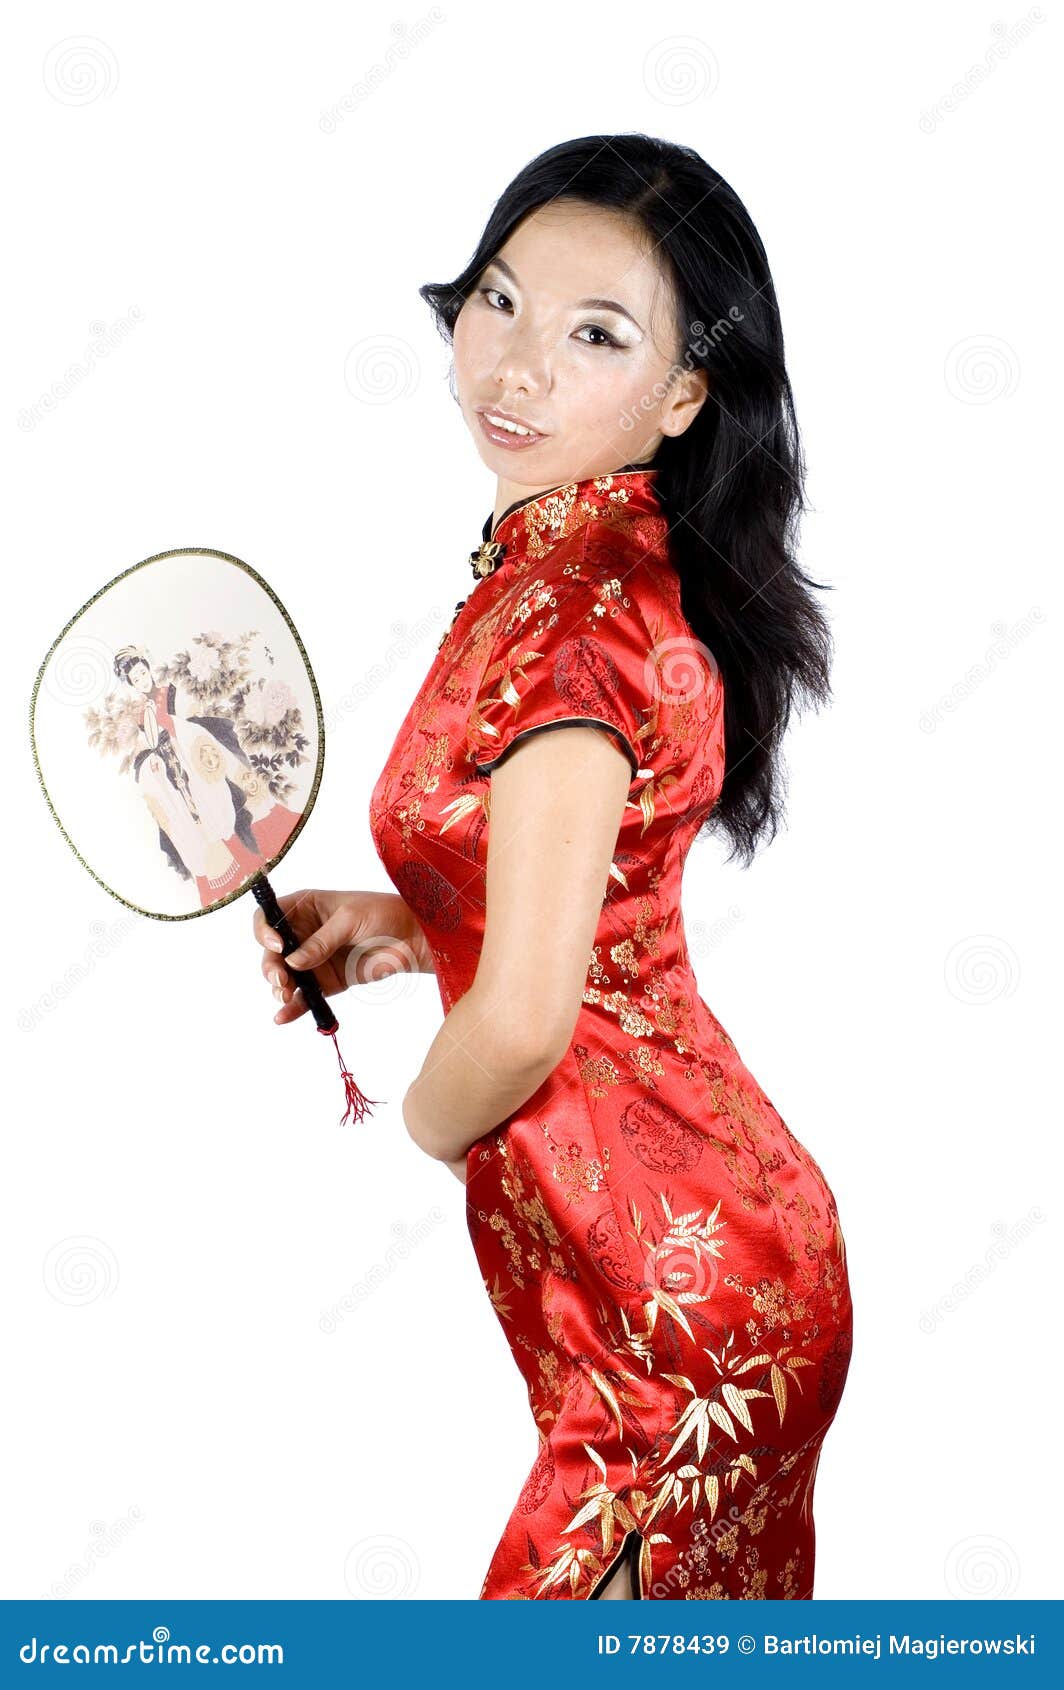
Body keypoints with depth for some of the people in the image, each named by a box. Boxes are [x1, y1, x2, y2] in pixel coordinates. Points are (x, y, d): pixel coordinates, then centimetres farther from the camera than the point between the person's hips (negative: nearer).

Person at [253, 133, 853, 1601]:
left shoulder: (562, 614, -25)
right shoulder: (632, 567, 5)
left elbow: (521, 1019, -27)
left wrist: (415, 1134, -6)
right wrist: (399, 928, 6)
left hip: (666, 1285, -9)